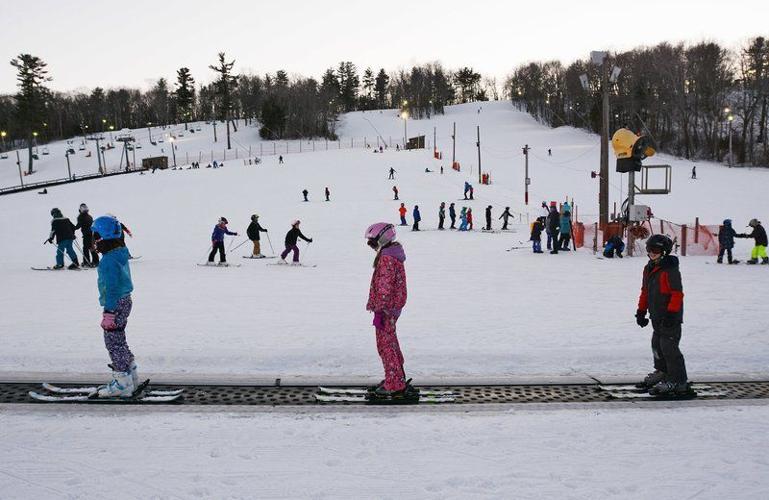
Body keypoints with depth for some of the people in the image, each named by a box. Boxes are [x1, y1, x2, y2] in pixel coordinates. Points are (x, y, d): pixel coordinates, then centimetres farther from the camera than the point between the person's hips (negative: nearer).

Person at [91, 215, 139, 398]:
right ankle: (131, 377, 26)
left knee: (114, 343, -2)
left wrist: (108, 313, -21)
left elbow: (111, 288, -23)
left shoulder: (109, 261, -22)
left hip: (116, 305, -10)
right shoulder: (121, 253, 9)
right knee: (119, 341, 19)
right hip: (125, 301, 10)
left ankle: (122, 383, 3)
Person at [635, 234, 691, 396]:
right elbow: (645, 291, 20)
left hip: (670, 317, -9)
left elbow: (677, 293, -20)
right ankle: (662, 372, 39)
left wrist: (671, 313, -24)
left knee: (669, 347, -12)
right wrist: (641, 310, 20)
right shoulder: (648, 269, 12)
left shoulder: (670, 270, -16)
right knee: (657, 344, 20)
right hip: (657, 316, 9)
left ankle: (678, 381, -8)